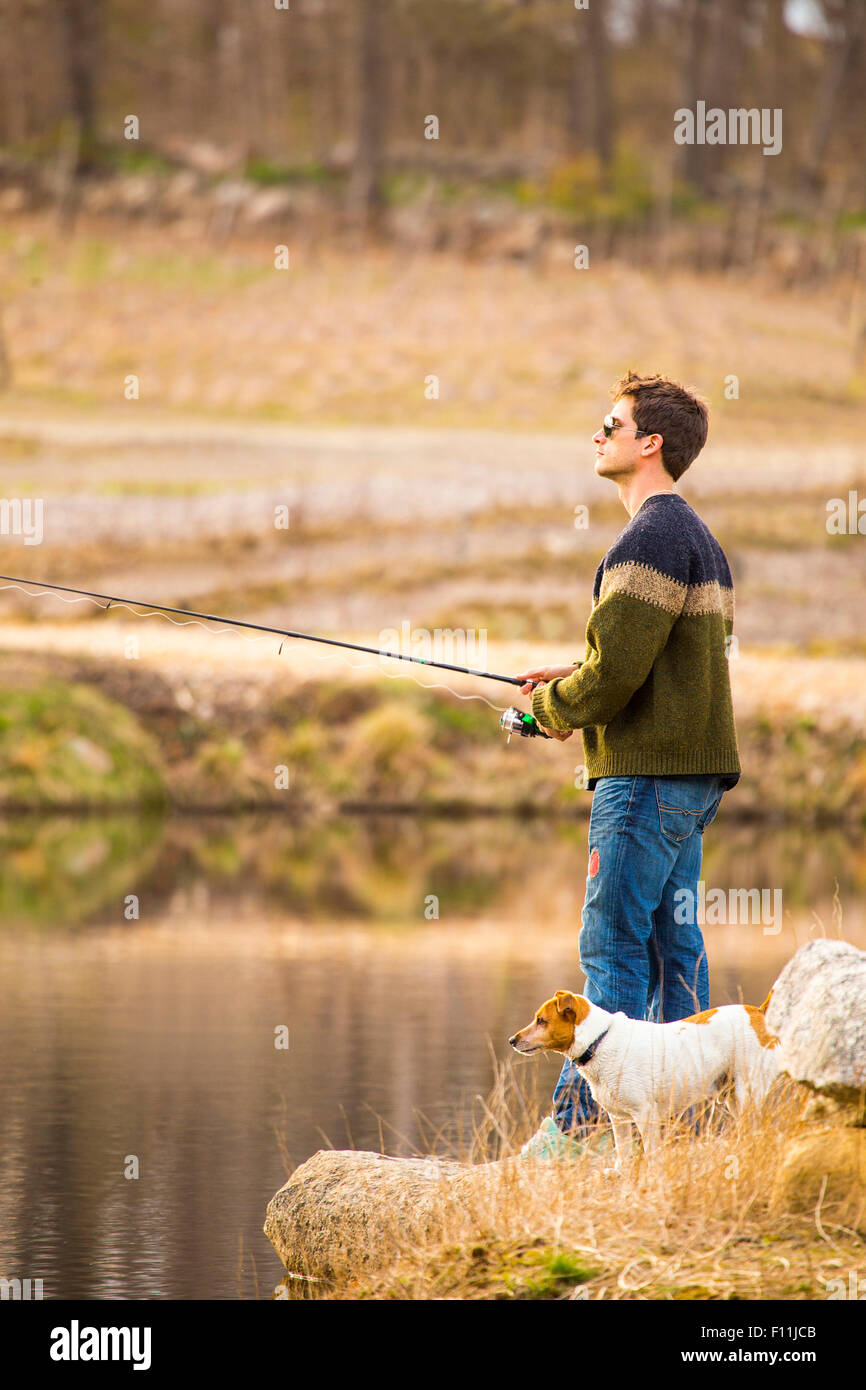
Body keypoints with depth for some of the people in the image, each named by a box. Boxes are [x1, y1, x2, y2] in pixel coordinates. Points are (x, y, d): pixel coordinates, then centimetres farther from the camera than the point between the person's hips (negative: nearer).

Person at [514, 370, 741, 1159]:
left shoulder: (651, 540, -15)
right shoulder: (698, 538, 18)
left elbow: (616, 671, -20)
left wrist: (553, 708, -2)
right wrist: (572, 679, 16)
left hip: (647, 771, -10)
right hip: (693, 769, 10)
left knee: (614, 946, -8)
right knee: (673, 943, 9)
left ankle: (583, 1116, -7)